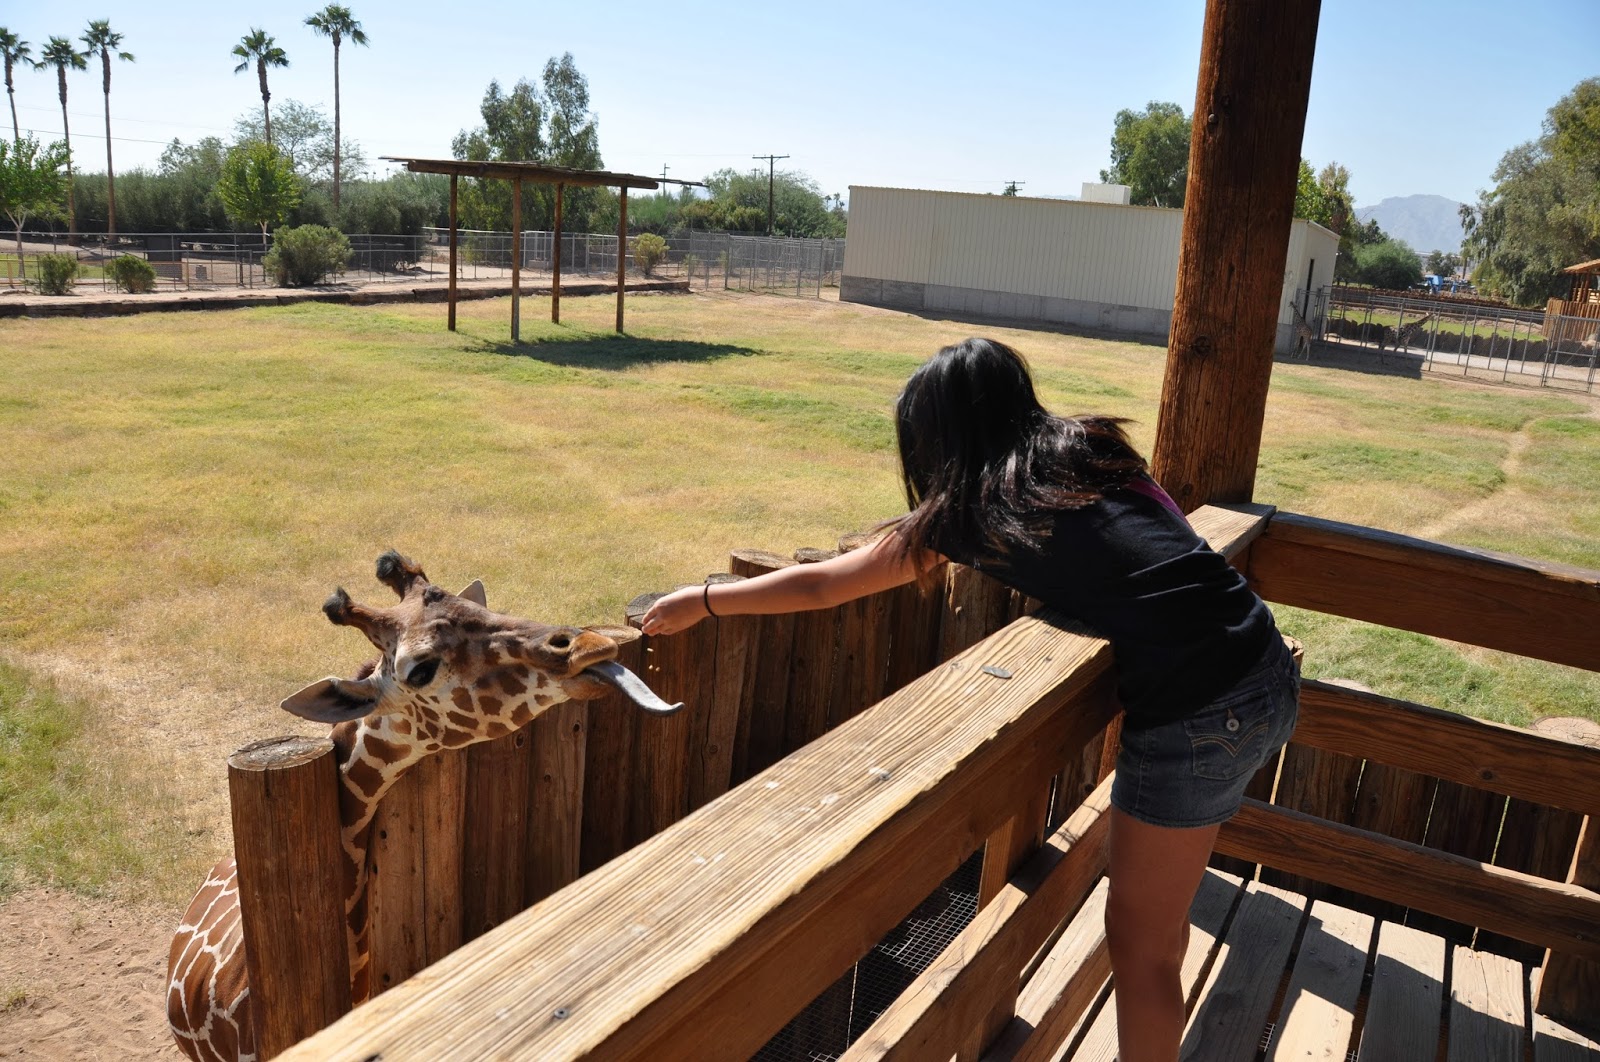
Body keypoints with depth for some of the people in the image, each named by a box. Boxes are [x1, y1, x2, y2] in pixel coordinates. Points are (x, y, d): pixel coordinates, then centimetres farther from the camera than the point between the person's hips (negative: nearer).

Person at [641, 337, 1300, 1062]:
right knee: (1161, 911, 25)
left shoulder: (970, 506, -2)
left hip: (1199, 714, -8)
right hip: (1269, 673, 8)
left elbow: (824, 586, 7)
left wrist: (701, 602, 19)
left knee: (1137, 939, 10)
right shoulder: (1087, 450, 13)